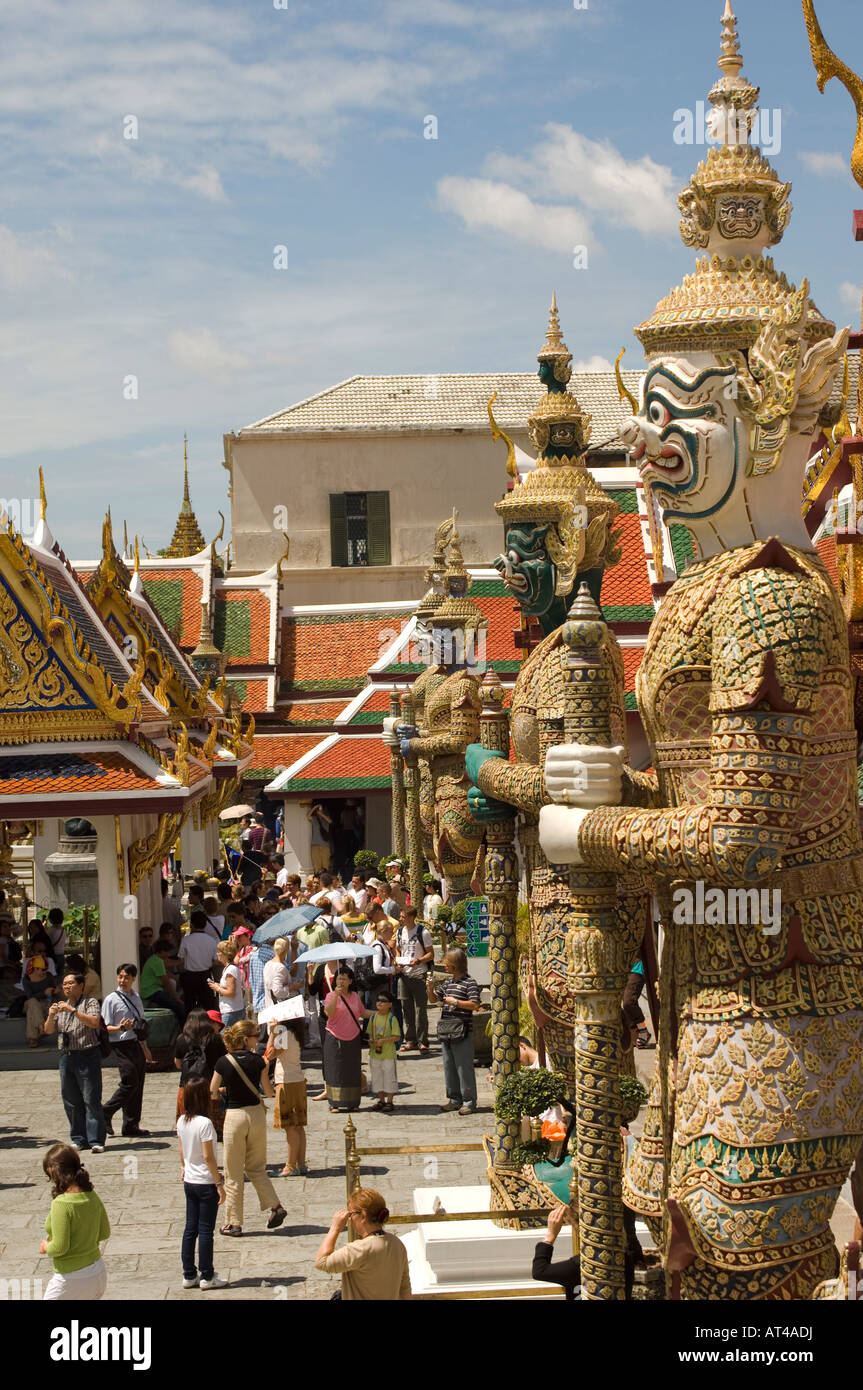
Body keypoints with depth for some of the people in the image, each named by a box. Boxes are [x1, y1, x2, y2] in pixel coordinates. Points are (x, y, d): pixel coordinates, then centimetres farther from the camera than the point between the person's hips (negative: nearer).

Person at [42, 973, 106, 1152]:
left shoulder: (90, 1003, -1)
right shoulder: (61, 1006, 18)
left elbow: (94, 1022, -18)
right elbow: (48, 1030, 13)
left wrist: (73, 1010, -21)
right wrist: (51, 1016, -7)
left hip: (87, 1056, -6)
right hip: (66, 1057, 6)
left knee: (91, 1100, -8)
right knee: (71, 1102, 7)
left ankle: (96, 1141, -8)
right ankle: (79, 1140, 15)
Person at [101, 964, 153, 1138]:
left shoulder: (136, 998, 14)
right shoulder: (112, 1000, -6)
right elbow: (106, 1027, -7)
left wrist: (145, 1048, 26)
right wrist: (121, 1028, -25)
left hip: (137, 1045, 7)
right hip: (122, 1045, -7)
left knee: (138, 1085, 6)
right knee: (130, 1082, -14)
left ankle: (132, 1126, 11)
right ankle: (105, 1114, 0)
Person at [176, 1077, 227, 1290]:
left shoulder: (181, 1121, 1)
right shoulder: (204, 1123, -20)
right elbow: (208, 1156, -19)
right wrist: (219, 1184, -13)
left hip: (189, 1182, 7)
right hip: (206, 1183, -7)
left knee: (190, 1229, 12)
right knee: (206, 1230, 2)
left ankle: (189, 1275, 18)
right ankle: (207, 1277, 9)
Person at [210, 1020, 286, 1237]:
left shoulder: (223, 1063, -10)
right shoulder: (257, 1061, -5)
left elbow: (212, 1094, -1)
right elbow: (268, 1092, 2)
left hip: (234, 1116, -2)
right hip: (256, 1113, 2)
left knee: (233, 1173, 7)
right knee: (256, 1168, 18)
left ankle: (233, 1223, 11)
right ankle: (275, 1207, 3)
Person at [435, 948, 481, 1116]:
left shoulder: (469, 983, -8)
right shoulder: (448, 983, 15)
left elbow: (475, 1005, -16)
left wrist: (455, 1002, -16)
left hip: (462, 1032, -8)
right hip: (446, 1031, 8)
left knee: (464, 1067, -4)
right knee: (449, 1066, 12)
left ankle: (469, 1101, 2)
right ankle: (455, 1099, 21)